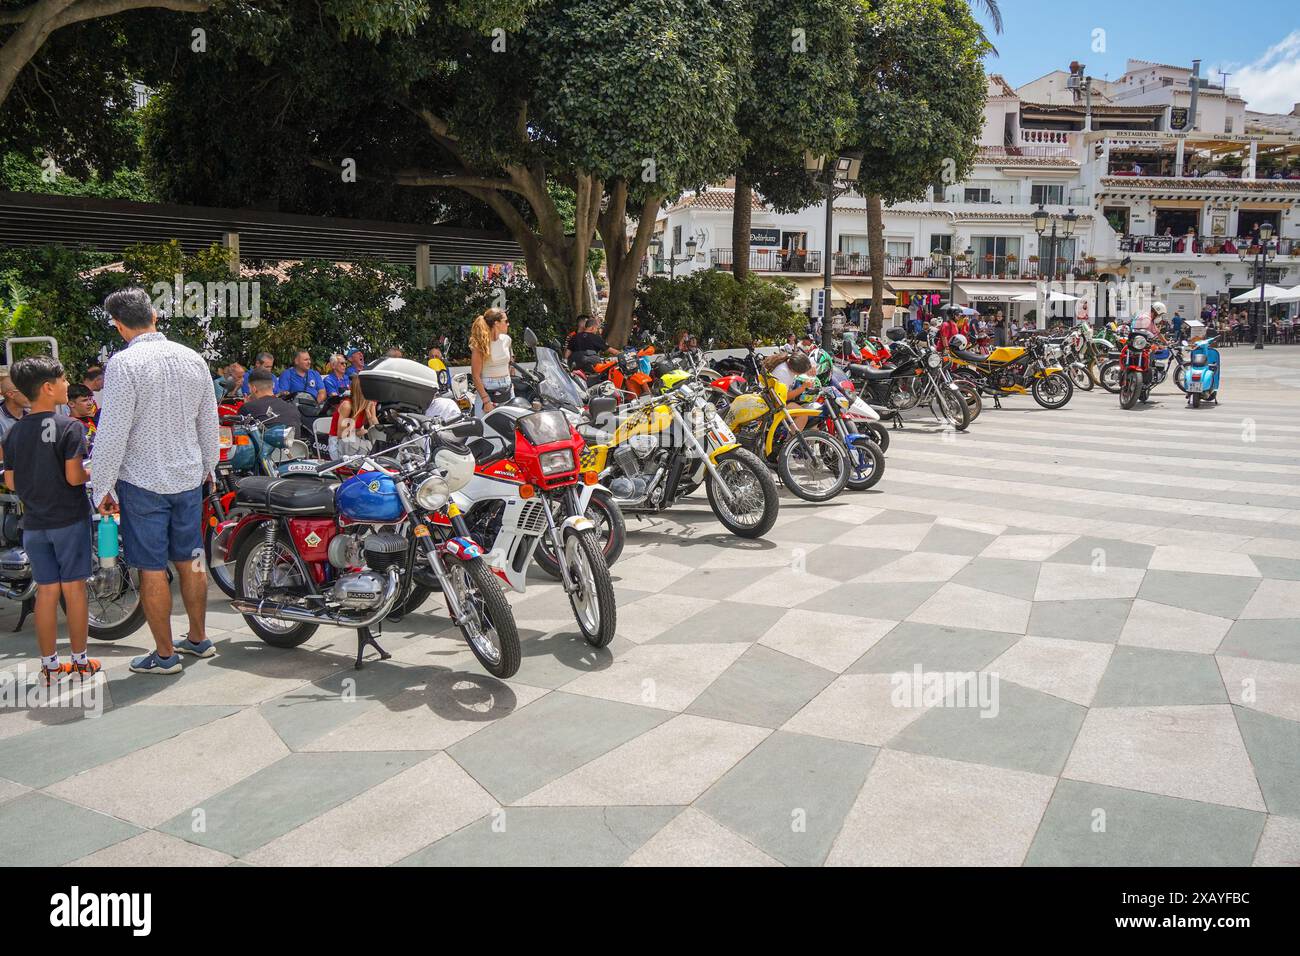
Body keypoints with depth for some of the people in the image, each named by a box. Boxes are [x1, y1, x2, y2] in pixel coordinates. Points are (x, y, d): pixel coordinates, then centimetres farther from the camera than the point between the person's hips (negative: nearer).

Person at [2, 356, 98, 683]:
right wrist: (94, 471, 2)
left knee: (46, 591, 10)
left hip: (33, 523, 5)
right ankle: (80, 661, 11)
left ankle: (49, 666, 15)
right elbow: (74, 477, -18)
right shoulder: (69, 426, -13)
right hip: (69, 519, -5)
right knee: (73, 588, 3)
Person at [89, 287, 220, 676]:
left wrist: (102, 487, -7)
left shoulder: (124, 363, -15)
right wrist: (208, 466, 25)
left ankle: (164, 654, 12)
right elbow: (209, 422, 12)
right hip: (188, 478, 6)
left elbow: (113, 432, -16)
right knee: (190, 561, 16)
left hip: (143, 482, -6)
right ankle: (198, 638, 28)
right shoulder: (193, 359, 3)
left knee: (152, 569, 3)